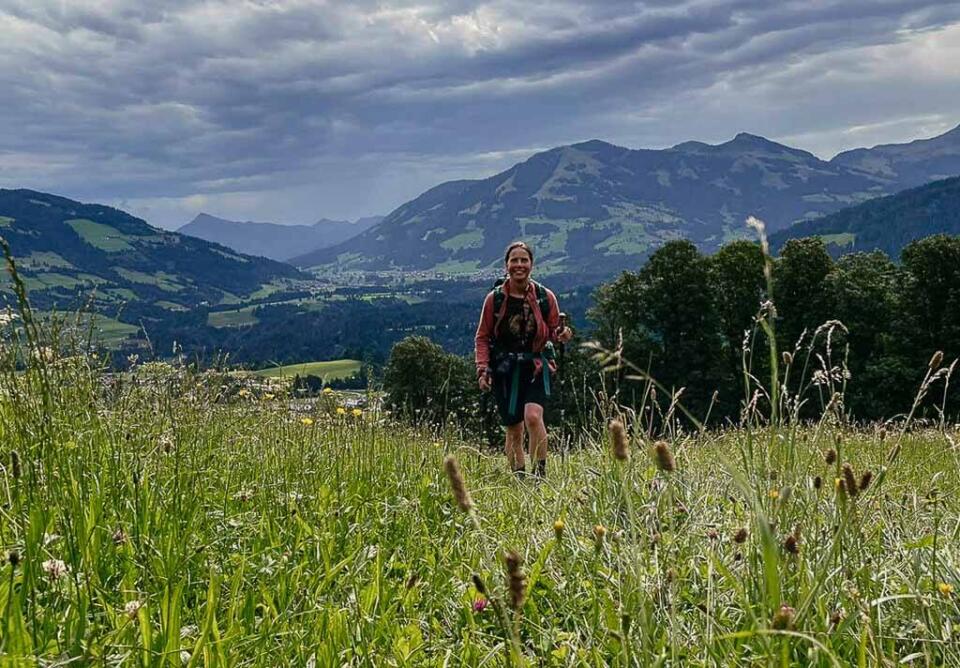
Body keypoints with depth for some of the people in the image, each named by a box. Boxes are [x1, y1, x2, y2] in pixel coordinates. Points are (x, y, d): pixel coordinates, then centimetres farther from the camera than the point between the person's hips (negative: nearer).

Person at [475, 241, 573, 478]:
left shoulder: (545, 297, 1)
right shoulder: (495, 298, 1)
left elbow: (554, 331, 11)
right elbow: (482, 337, 5)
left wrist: (562, 335, -13)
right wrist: (483, 369, -6)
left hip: (535, 367, -1)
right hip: (504, 369, 1)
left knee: (533, 416, -24)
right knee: (514, 429, 4)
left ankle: (540, 473, -14)